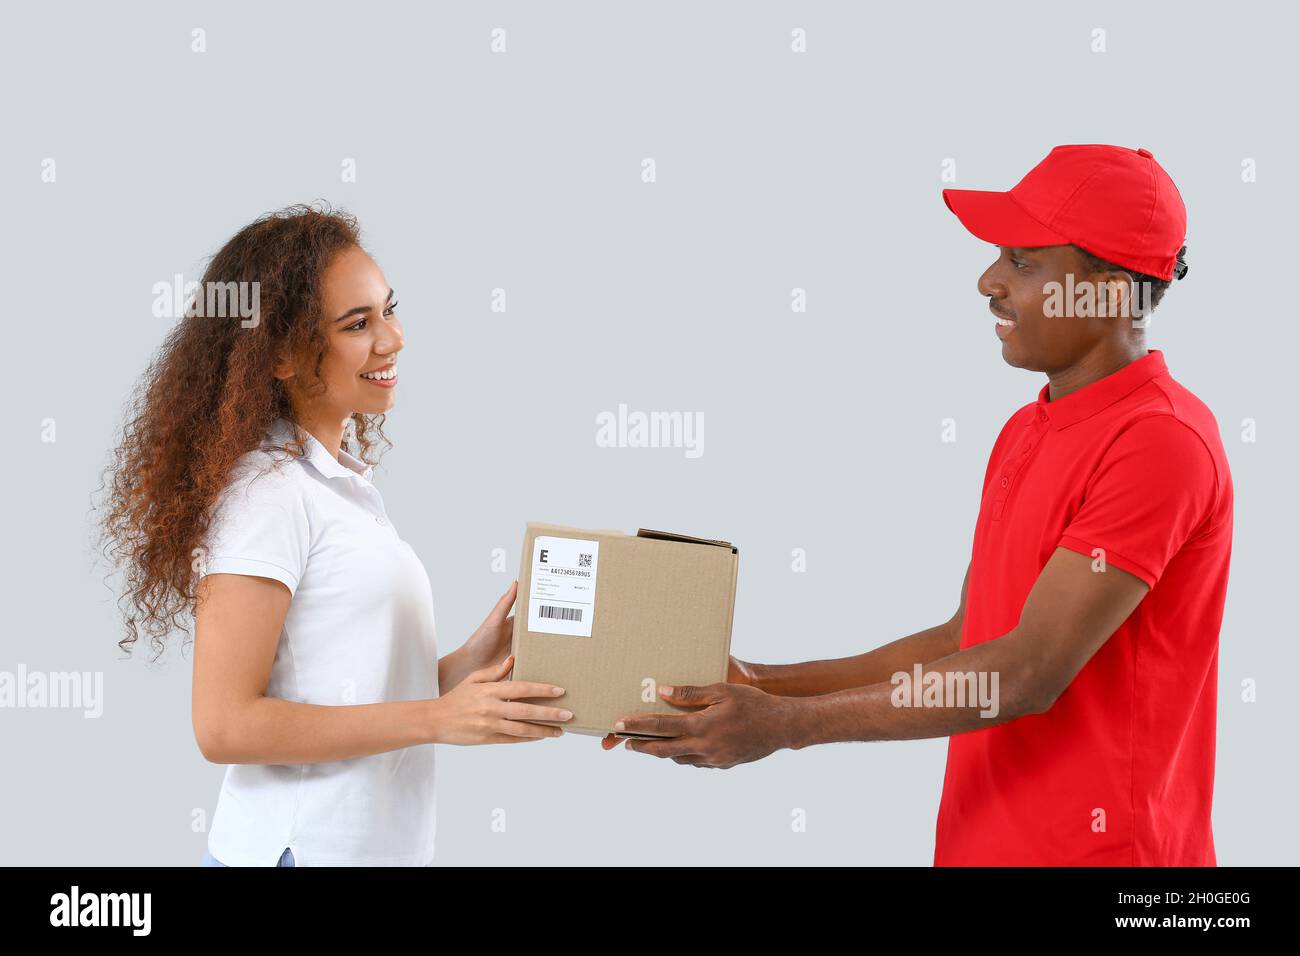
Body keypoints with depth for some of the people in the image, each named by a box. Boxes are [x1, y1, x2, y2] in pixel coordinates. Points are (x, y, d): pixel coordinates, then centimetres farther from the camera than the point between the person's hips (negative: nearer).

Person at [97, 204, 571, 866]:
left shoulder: (346, 480, 9)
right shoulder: (265, 489, -16)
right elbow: (224, 725, -20)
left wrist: (468, 666, -5)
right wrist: (438, 719, -20)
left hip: (384, 844, 8)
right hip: (302, 847, -8)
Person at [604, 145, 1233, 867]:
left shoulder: (1159, 442, -18)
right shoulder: (1024, 433, 11)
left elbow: (1029, 672, -22)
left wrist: (789, 723, -21)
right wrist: (765, 685, 3)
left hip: (1089, 846, -8)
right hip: (981, 839, 8)